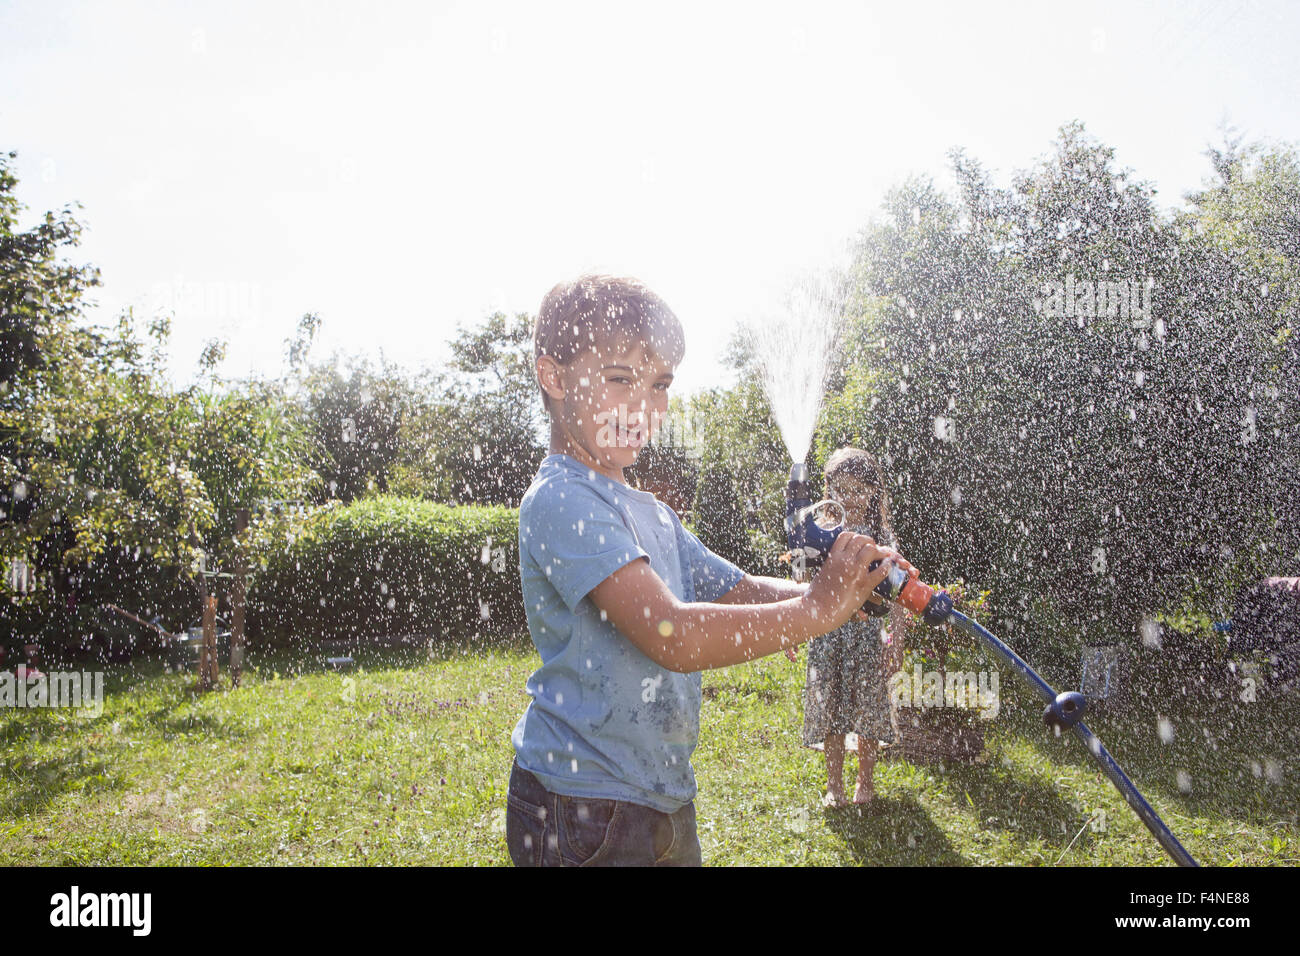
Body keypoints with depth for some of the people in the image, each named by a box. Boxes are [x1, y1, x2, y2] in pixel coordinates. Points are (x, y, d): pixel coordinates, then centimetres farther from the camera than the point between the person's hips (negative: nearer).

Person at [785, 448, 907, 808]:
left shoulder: (881, 536, -1)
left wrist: (896, 642, -6)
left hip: (868, 634, -1)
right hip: (827, 633, 1)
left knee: (867, 709, 6)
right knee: (830, 710, 5)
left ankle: (865, 781, 24)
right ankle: (834, 784, 19)